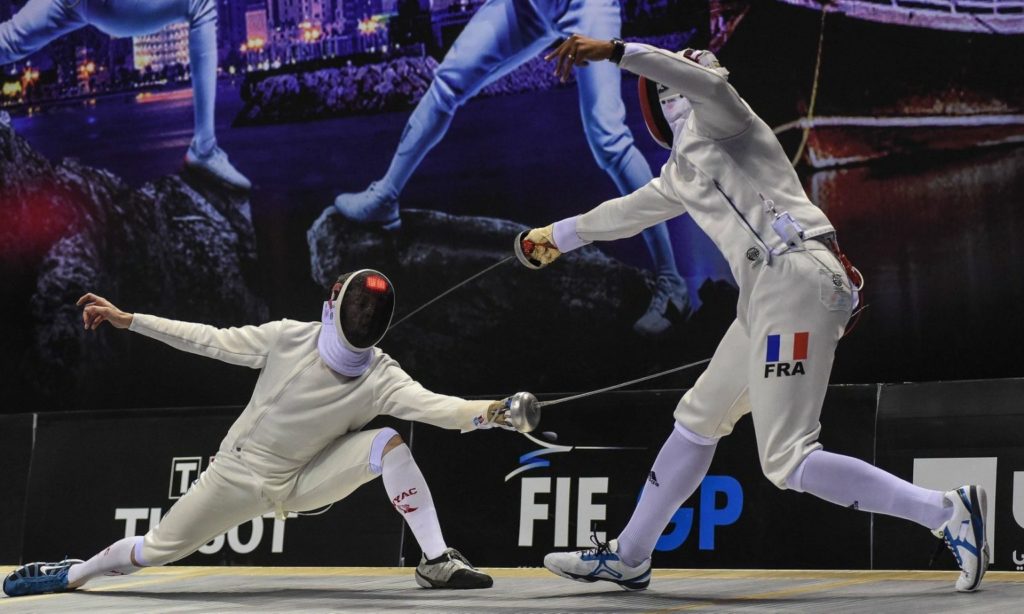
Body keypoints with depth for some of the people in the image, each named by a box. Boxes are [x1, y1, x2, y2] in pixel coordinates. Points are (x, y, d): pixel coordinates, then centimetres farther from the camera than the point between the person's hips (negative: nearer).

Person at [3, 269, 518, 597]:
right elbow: (211, 341, -13)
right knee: (153, 552, 4)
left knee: (388, 444, -26)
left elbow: (437, 407, -39)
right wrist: (125, 319, -13)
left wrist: (494, 412, -59)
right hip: (240, 476, 0)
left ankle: (436, 562, -19)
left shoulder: (382, 378, -23)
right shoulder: (289, 338, -21)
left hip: (303, 483, 0)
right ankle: (73, 574, 35)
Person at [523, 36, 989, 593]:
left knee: (788, 463, -13)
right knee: (699, 419, 20)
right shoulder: (684, 167, 28)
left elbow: (708, 79, -20)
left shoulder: (712, 117, 5)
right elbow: (632, 210, 45)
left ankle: (948, 513, -14)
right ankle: (628, 557, 32)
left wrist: (614, 51, -25)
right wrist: (560, 234, 59)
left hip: (795, 279, -10)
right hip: (771, 290, 10)